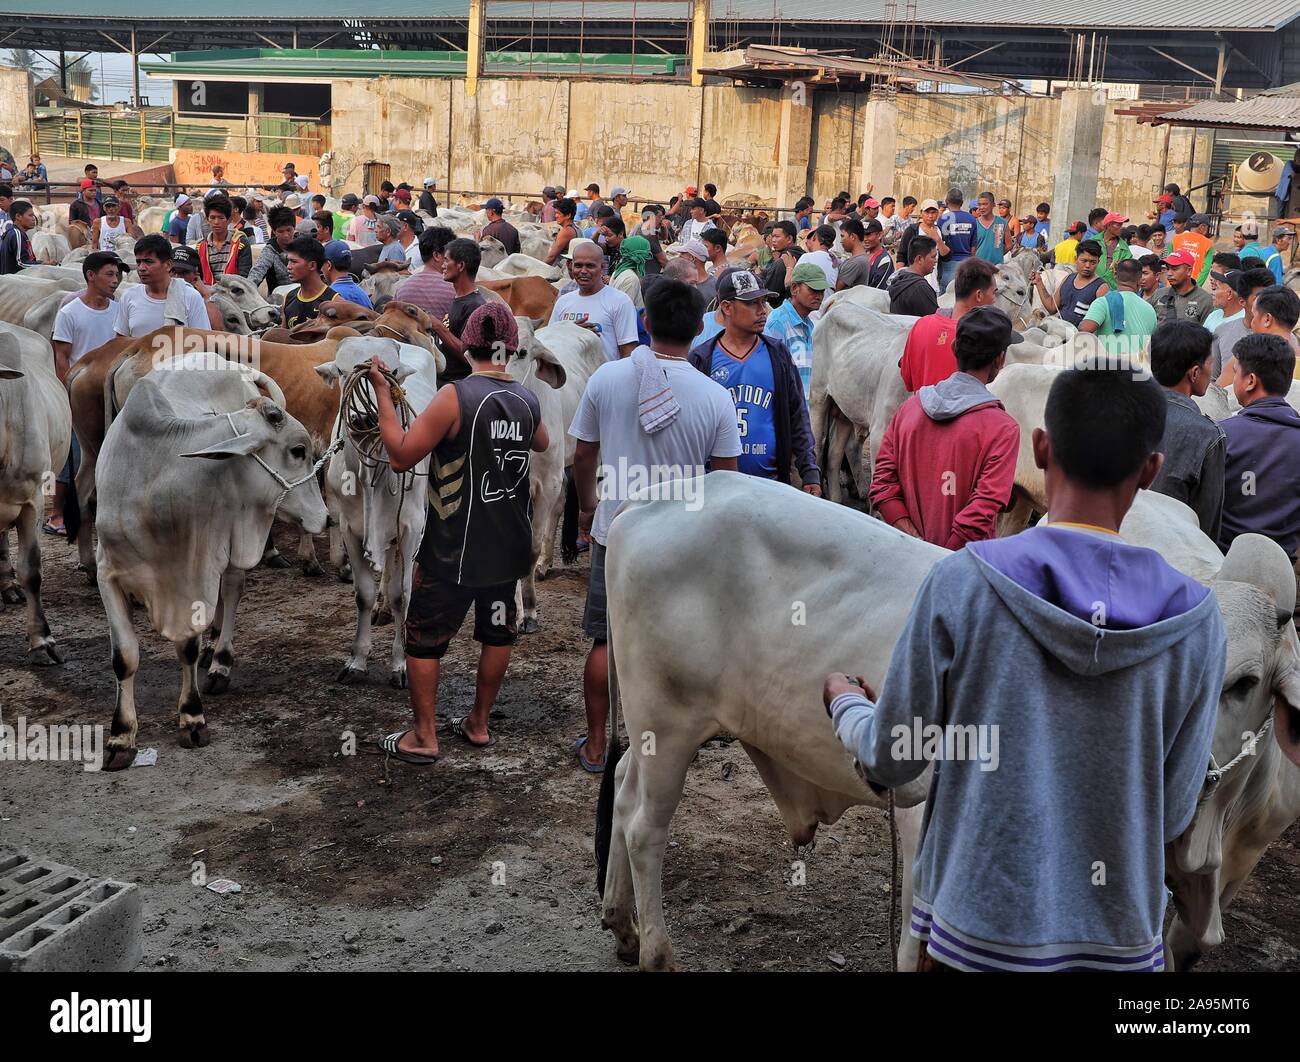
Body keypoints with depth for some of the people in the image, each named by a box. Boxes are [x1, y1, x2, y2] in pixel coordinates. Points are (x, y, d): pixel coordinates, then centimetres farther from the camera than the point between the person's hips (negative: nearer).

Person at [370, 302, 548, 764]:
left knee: (425, 639, 9)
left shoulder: (455, 396, -19)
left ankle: (423, 737, 15)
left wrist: (383, 394, -11)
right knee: (497, 634, 19)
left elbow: (401, 456, -17)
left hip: (453, 550, -5)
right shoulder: (527, 400, -1)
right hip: (508, 548, 5)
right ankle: (479, 724, 31)